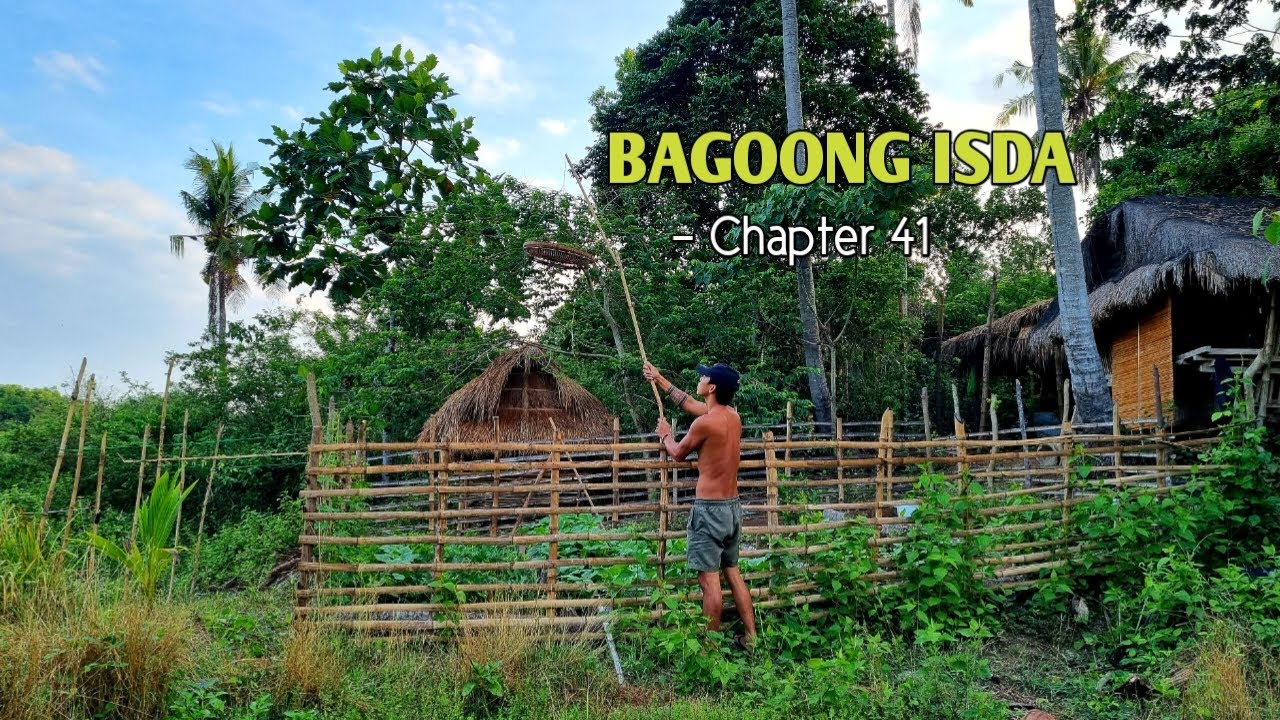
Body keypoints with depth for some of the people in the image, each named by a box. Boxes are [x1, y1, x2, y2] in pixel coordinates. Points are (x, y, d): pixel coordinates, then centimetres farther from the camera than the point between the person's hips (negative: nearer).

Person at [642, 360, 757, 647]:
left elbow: (678, 453, 0)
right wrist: (659, 380, 27)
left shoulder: (704, 423, -19)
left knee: (709, 580, 0)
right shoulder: (733, 416, 6)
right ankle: (750, 636, 24)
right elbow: (689, 404, 21)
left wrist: (665, 435, 21)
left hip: (710, 509, -8)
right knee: (732, 572, 18)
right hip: (733, 507, 8)